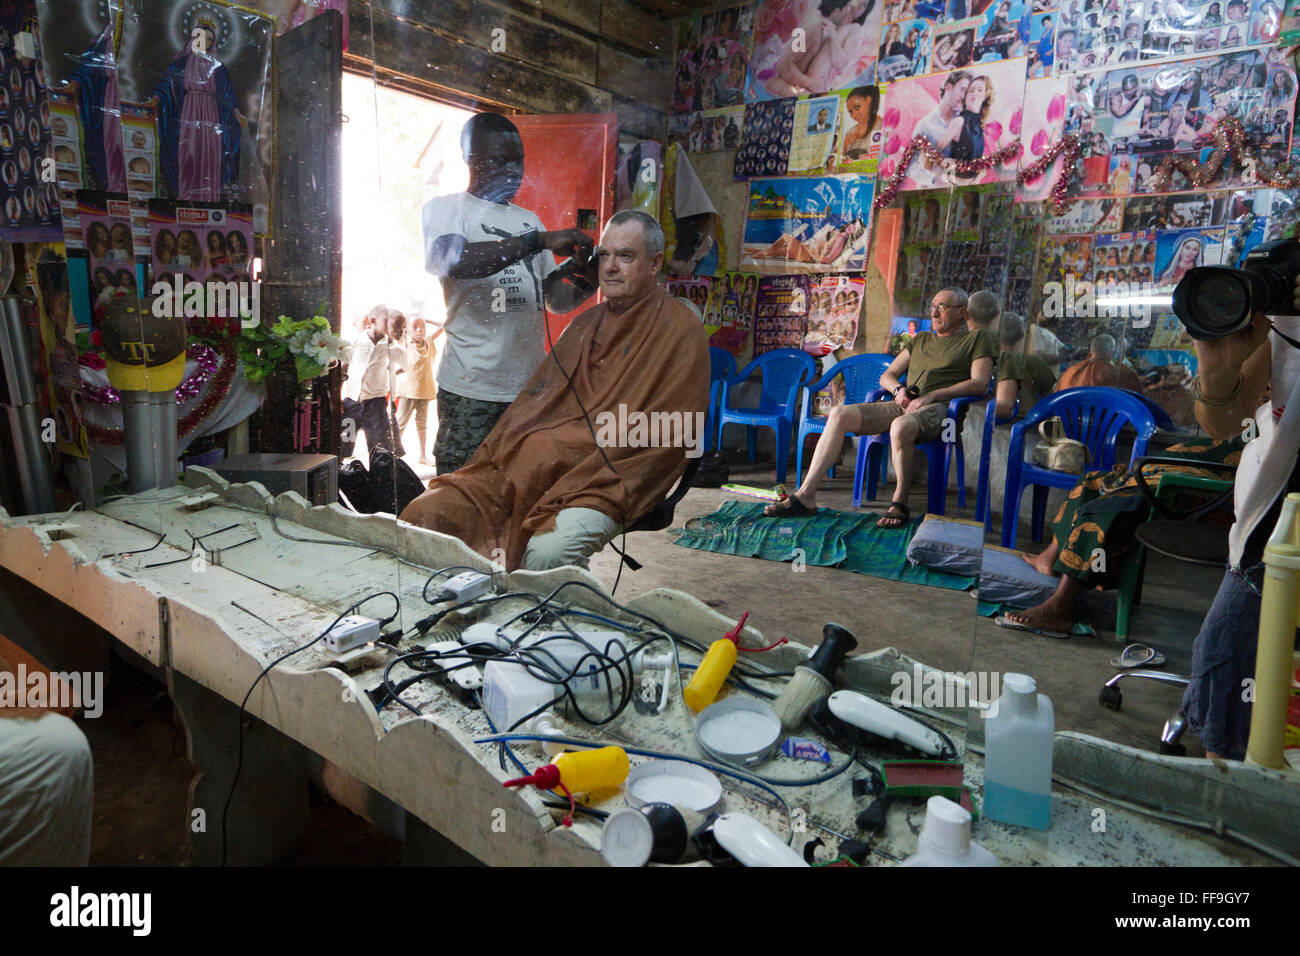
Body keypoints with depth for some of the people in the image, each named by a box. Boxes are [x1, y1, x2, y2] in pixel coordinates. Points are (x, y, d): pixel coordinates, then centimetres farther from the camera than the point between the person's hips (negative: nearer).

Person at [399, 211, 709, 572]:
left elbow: (667, 436, -8)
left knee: (546, 552, -35)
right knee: (425, 514, -11)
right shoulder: (586, 323, 23)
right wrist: (491, 458, 5)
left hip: (601, 482, -6)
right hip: (524, 467, 7)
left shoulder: (681, 332, 1)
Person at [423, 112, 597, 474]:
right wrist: (539, 240, -23)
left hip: (531, 385, 5)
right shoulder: (444, 209, 4)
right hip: (472, 390, -5)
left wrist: (584, 284, -2)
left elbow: (555, 300, 21)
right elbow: (450, 261, -20)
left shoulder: (528, 220, 22)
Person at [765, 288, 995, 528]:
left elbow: (980, 384, -2)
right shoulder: (919, 339, 30)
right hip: (903, 405, 6)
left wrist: (931, 396, -11)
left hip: (938, 408, -6)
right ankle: (805, 495, -22)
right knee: (841, 414, -17)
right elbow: (886, 376, 26)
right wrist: (898, 389, 0)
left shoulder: (976, 339, 14)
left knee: (901, 426, -41)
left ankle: (900, 504, -24)